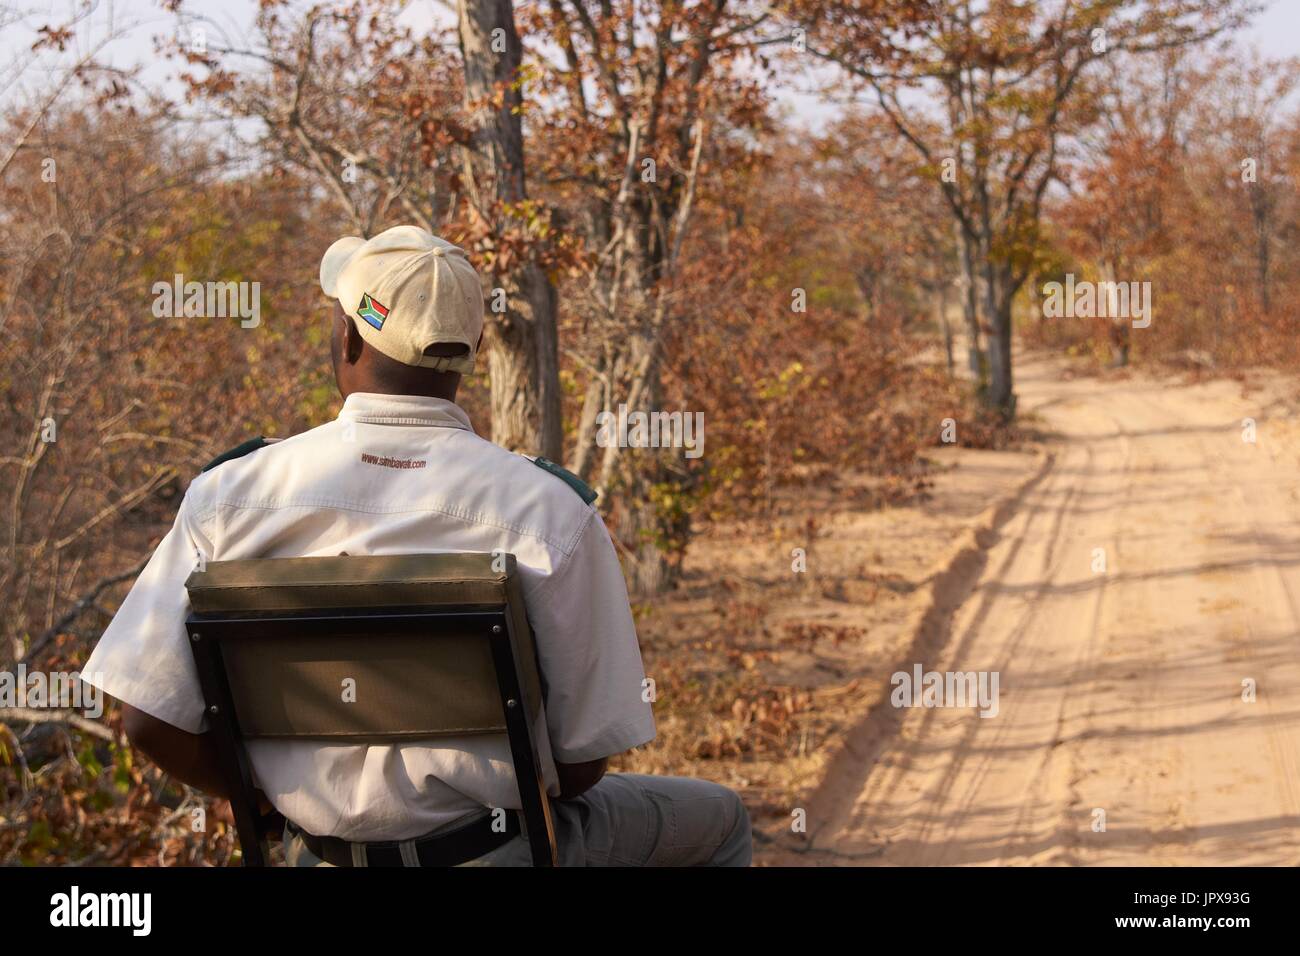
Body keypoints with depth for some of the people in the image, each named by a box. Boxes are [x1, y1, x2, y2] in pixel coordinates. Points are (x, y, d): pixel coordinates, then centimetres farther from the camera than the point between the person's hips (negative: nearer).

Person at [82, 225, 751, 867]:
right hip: (498, 850, -4)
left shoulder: (231, 493, -9)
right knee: (718, 821, 24)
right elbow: (585, 757, -12)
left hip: (321, 853, 4)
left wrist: (279, 800, 8)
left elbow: (150, 718, -9)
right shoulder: (551, 510, -16)